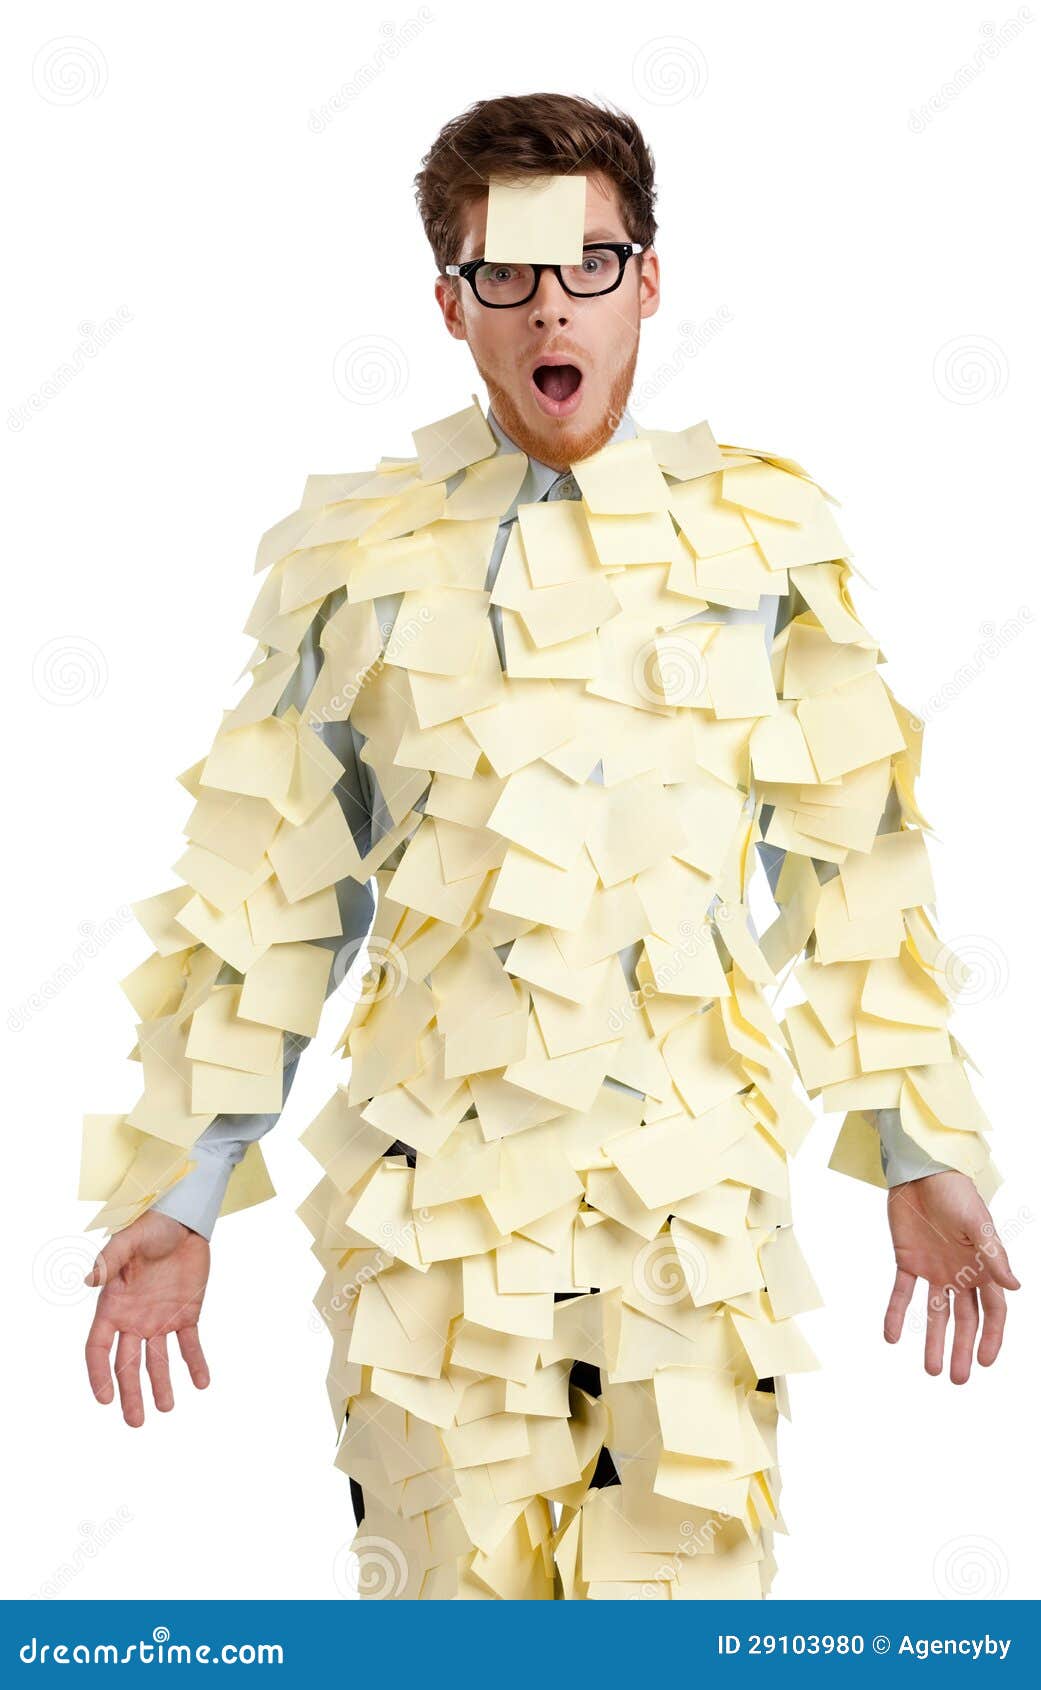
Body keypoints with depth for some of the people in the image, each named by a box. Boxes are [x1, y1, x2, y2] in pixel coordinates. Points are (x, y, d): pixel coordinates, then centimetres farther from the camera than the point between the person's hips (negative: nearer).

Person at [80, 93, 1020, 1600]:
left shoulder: (763, 541, 7)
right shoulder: (362, 557, 6)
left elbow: (857, 865, 10)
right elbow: (263, 892, 8)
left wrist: (922, 1152, 8)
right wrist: (178, 1198, 6)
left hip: (698, 1199, 0)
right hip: (431, 1203, 0)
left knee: (689, 1580, -4)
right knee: (453, 1584, 4)